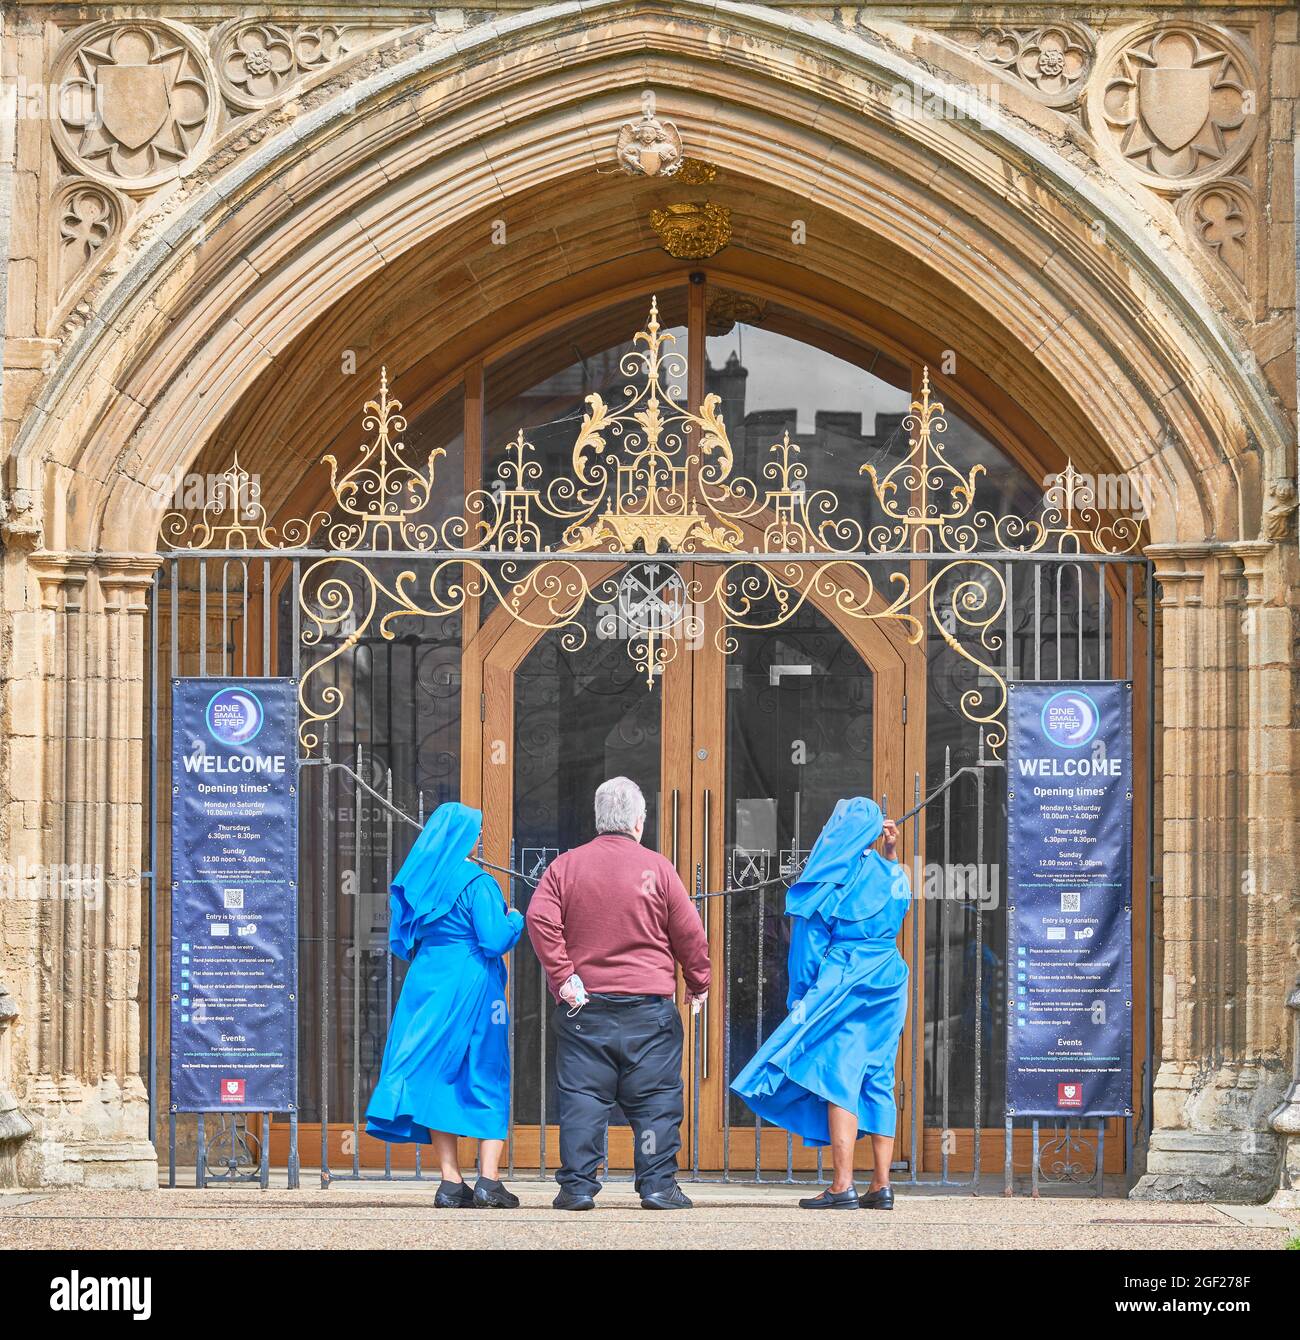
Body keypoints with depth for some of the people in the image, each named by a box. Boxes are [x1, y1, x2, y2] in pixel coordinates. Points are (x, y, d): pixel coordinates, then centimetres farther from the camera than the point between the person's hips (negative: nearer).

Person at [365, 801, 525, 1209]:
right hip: (472, 989, -5)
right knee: (486, 1080, 2)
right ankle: (488, 1181, -6)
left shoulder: (414, 880, 7)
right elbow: (496, 940, -16)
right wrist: (516, 921, 3)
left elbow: (399, 941, 15)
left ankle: (451, 1183, 3)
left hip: (425, 986, 5)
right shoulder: (475, 882, -11)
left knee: (438, 1080, 7)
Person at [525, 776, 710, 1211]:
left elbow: (540, 919, -7)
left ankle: (577, 1185, 1)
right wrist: (698, 984, 16)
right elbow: (689, 933, 3)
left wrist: (562, 976, -6)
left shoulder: (566, 866, 5)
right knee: (655, 1098, 3)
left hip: (583, 1006, 2)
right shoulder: (656, 868, 1)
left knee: (581, 1096, 4)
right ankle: (658, 1184, 0)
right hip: (648, 1004, -2)